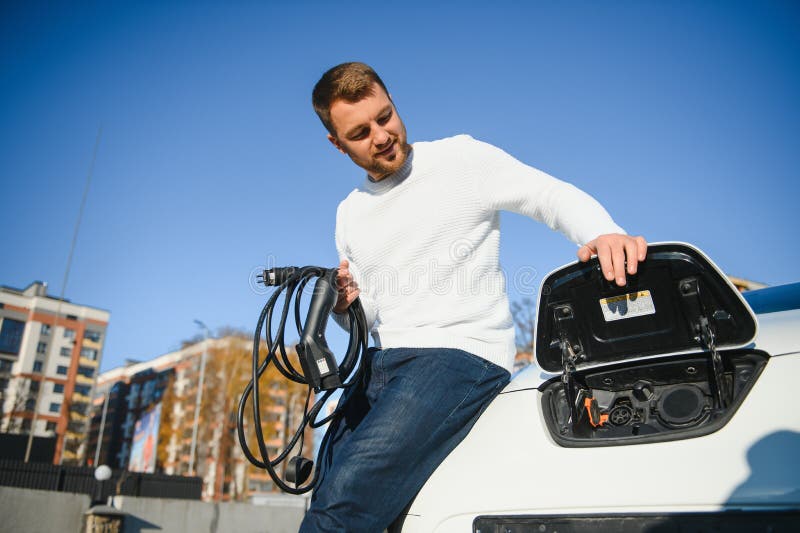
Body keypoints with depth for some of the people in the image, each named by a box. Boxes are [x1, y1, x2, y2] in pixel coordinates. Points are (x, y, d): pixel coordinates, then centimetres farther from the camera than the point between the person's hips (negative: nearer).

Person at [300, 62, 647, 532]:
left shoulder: (461, 159, 1)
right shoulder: (350, 215, 17)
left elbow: (556, 196, -5)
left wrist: (604, 234, -26)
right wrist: (343, 306, -1)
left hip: (463, 353, -6)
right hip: (380, 367, 7)